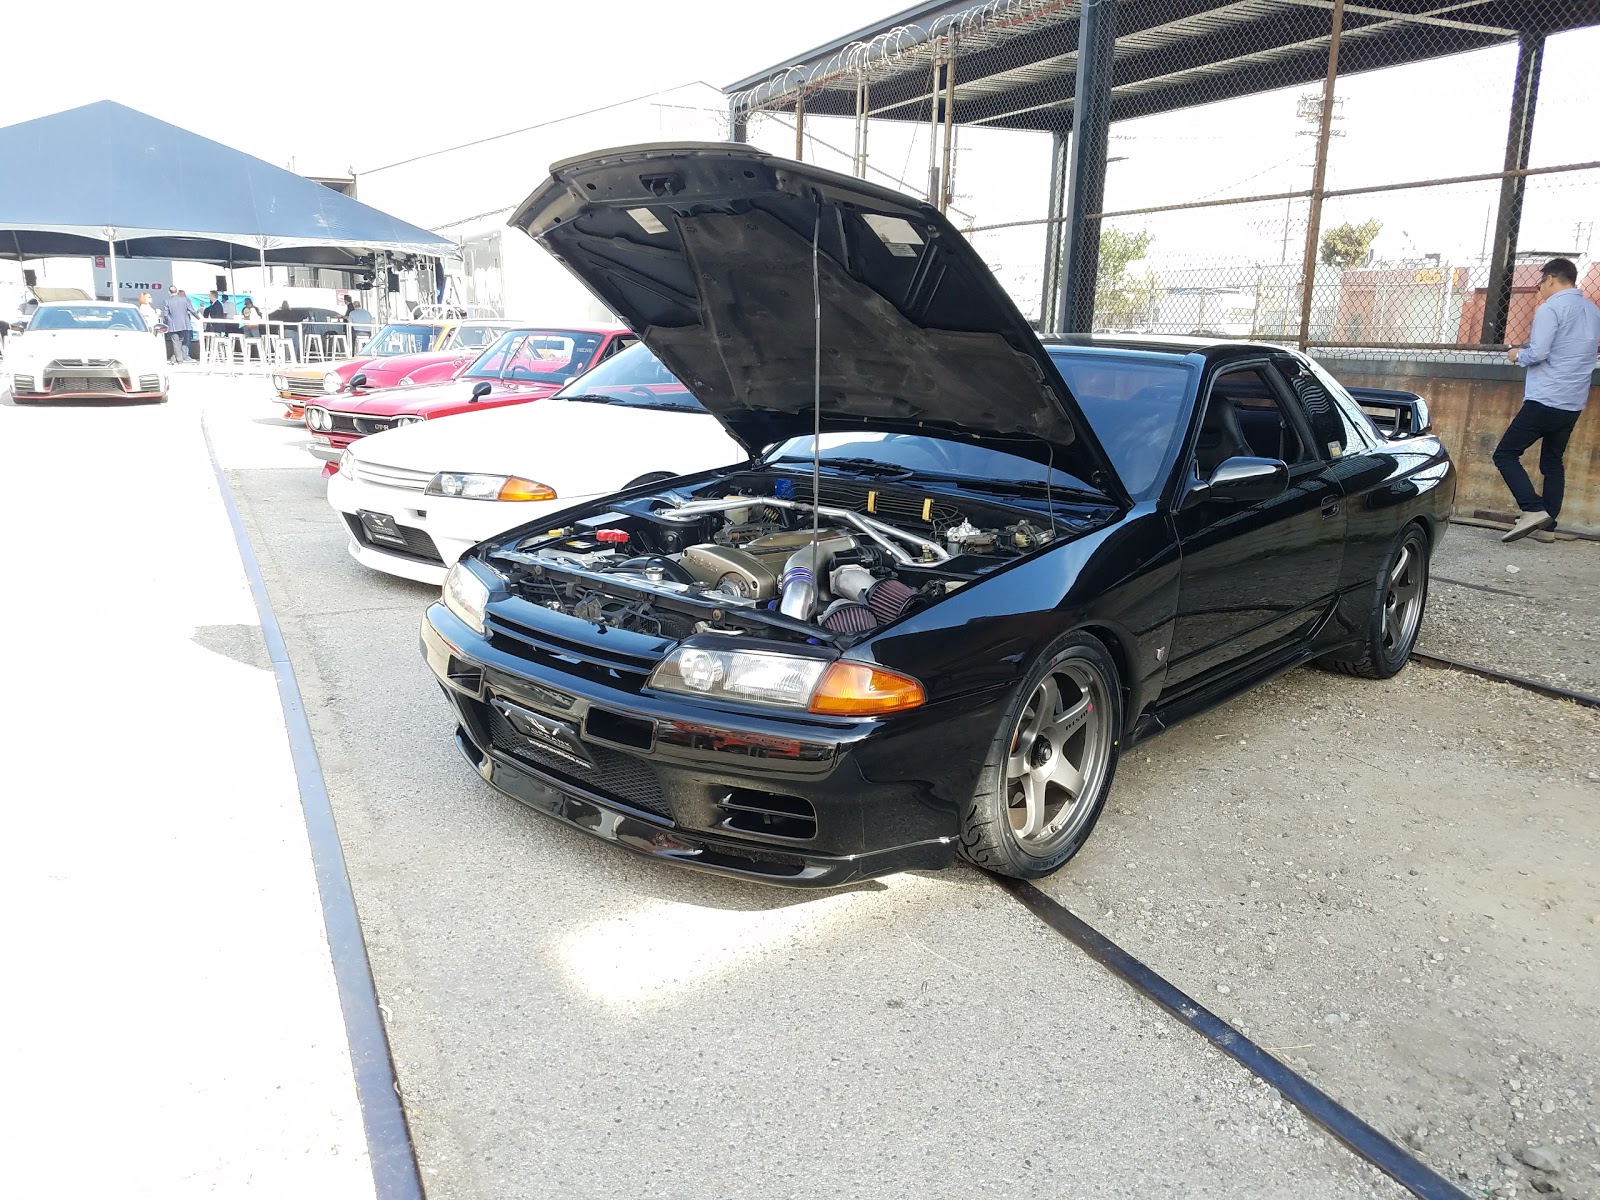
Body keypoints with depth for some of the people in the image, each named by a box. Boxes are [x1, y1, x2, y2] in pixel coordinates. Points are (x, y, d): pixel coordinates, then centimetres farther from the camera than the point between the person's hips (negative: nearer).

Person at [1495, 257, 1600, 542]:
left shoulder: (1551, 308, -11)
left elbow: (1538, 353, -19)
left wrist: (1518, 355, 2)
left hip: (1545, 400, -8)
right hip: (1574, 404, 8)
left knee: (1505, 454, -4)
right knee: (1553, 462, 15)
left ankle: (1533, 510, -18)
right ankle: (1548, 523, 14)